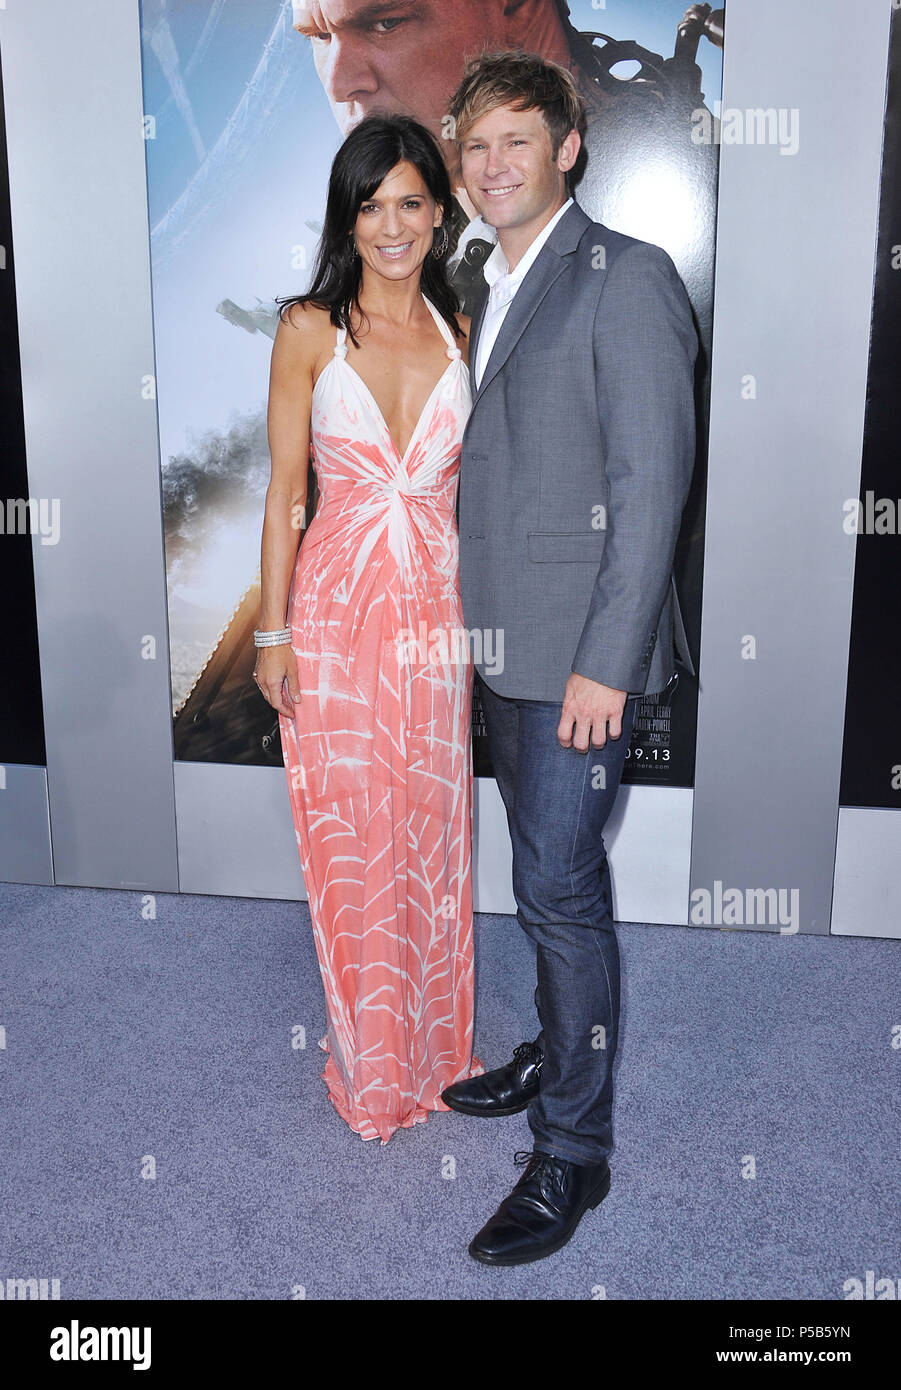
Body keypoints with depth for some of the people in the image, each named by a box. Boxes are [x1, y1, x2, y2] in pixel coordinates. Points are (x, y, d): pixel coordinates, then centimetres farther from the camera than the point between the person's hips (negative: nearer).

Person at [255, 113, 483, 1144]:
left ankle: (434, 1048, 34)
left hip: (436, 610, 3)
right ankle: (370, 1066, 27)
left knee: (432, 833, 13)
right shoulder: (310, 331, -2)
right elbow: (284, 489, -2)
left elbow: (476, 480, 9)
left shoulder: (461, 333, 6)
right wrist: (272, 629, -5)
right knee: (352, 846, 7)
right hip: (338, 609, -2)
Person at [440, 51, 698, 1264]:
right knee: (551, 873, 19)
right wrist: (477, 619, 12)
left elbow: (653, 480, -16)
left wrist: (606, 662, -19)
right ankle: (557, 1057, 37)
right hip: (507, 641, 8)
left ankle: (575, 1150, 11)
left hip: (582, 648, -8)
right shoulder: (492, 289, 16)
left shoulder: (627, 278, -9)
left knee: (560, 887, -4)